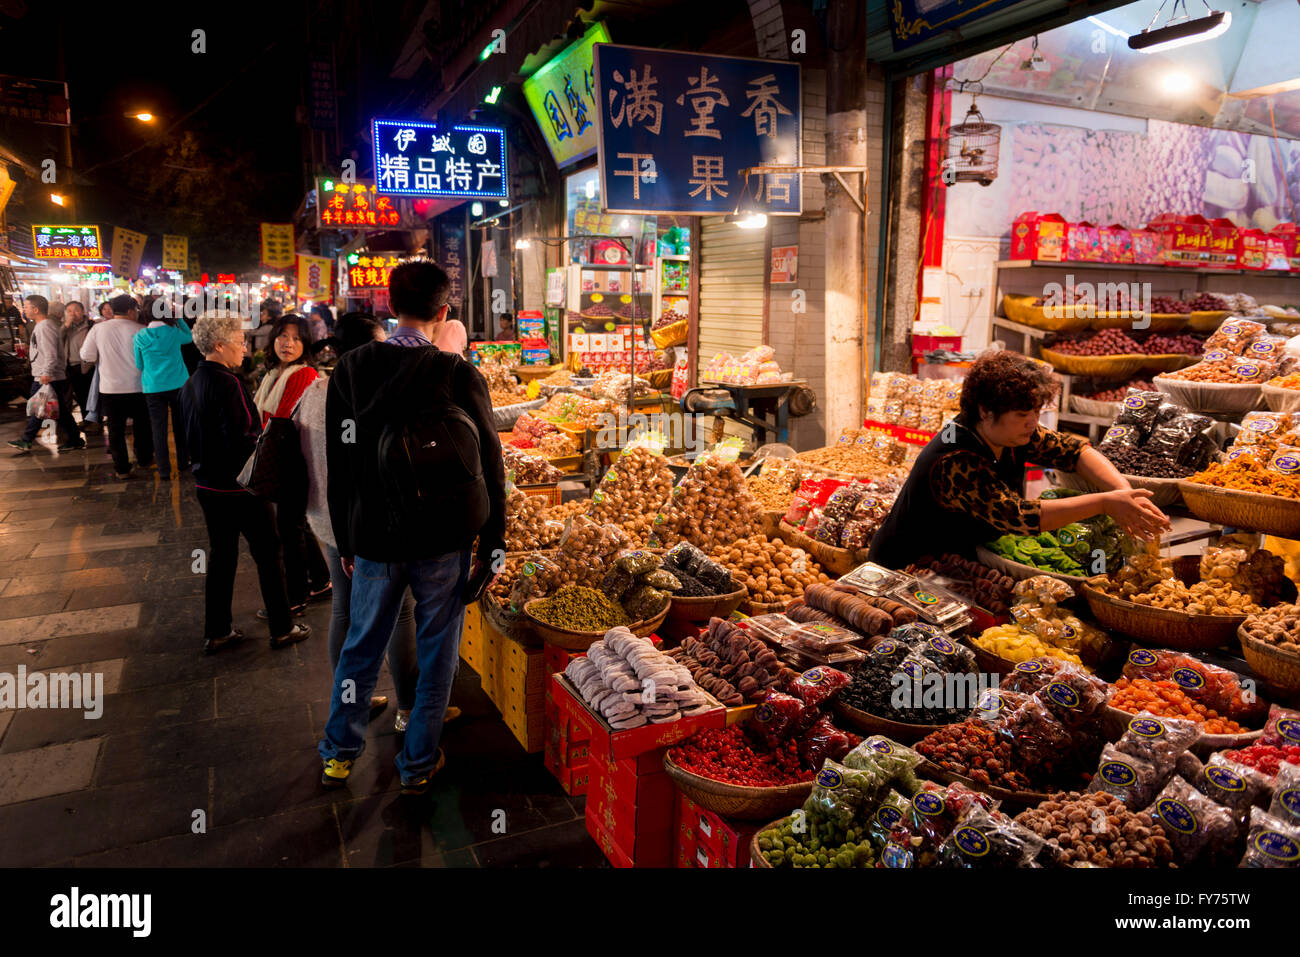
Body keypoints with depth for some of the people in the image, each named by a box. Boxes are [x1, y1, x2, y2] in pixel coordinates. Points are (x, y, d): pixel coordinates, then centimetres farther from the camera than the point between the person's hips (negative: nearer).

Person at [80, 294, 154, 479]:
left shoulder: (98, 328, -3)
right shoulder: (140, 330, -8)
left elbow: (87, 355, -2)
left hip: (110, 388, 1)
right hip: (137, 387, -1)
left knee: (116, 428, 7)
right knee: (142, 425, 17)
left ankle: (121, 468, 8)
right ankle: (144, 459, 29)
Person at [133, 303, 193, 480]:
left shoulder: (140, 336, -2)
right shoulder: (174, 332, -6)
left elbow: (139, 365, 6)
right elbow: (190, 337, 16)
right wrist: (179, 319, 12)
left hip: (153, 388, 0)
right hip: (178, 384, 0)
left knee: (159, 429, 4)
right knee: (180, 426, 13)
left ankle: (164, 471, 4)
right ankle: (183, 464, 23)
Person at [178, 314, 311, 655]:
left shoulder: (190, 386, 7)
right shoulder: (227, 384, -20)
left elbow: (192, 437, 14)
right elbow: (242, 442, -24)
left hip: (207, 484, 8)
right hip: (239, 486, -8)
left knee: (220, 556, 16)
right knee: (268, 554, 5)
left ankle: (216, 633, 23)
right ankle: (282, 629, 15)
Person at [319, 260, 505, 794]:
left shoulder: (349, 372, -3)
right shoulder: (459, 375, -11)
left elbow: (338, 465, 4)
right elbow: (488, 465, -8)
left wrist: (345, 542, 13)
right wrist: (493, 544, 1)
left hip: (374, 539, 2)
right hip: (444, 542, -2)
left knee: (361, 645, 20)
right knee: (436, 649, 13)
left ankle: (338, 755, 32)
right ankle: (418, 764, 25)